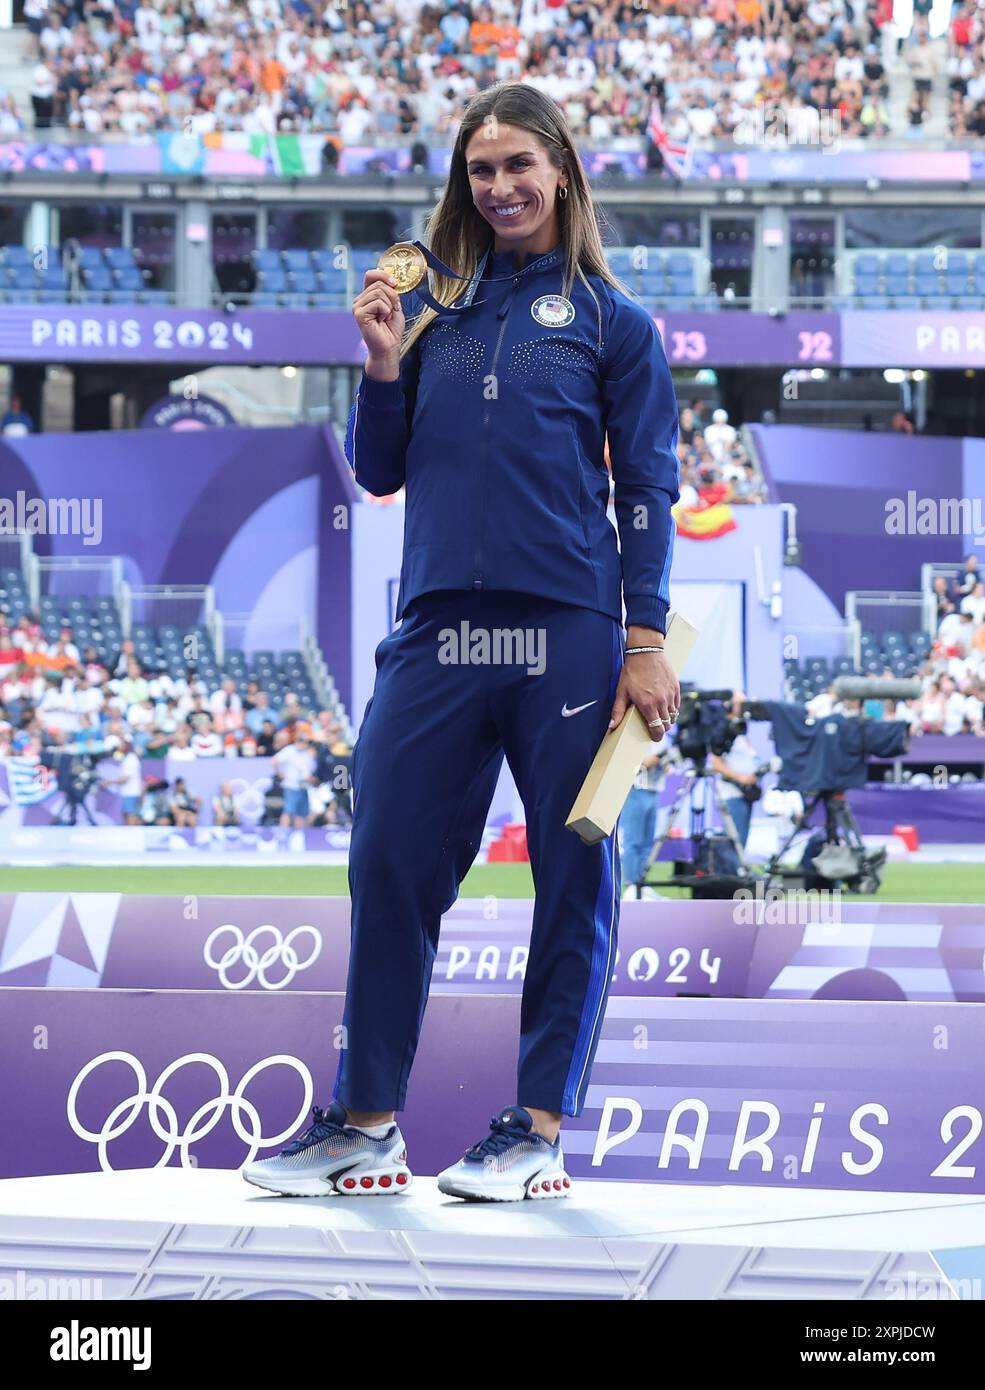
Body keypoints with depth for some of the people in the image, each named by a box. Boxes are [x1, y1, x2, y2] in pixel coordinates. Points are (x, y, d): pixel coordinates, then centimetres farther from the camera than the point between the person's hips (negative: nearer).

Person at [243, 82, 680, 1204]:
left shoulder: (613, 321, 6)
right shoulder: (433, 310, 14)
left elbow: (648, 488, 3)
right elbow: (380, 473, 17)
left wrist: (648, 639, -5)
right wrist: (382, 370, 1)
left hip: (565, 636, -3)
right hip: (436, 635, 3)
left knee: (573, 879, 0)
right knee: (388, 861, 2)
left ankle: (542, 1130, 7)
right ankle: (365, 1123, 11)